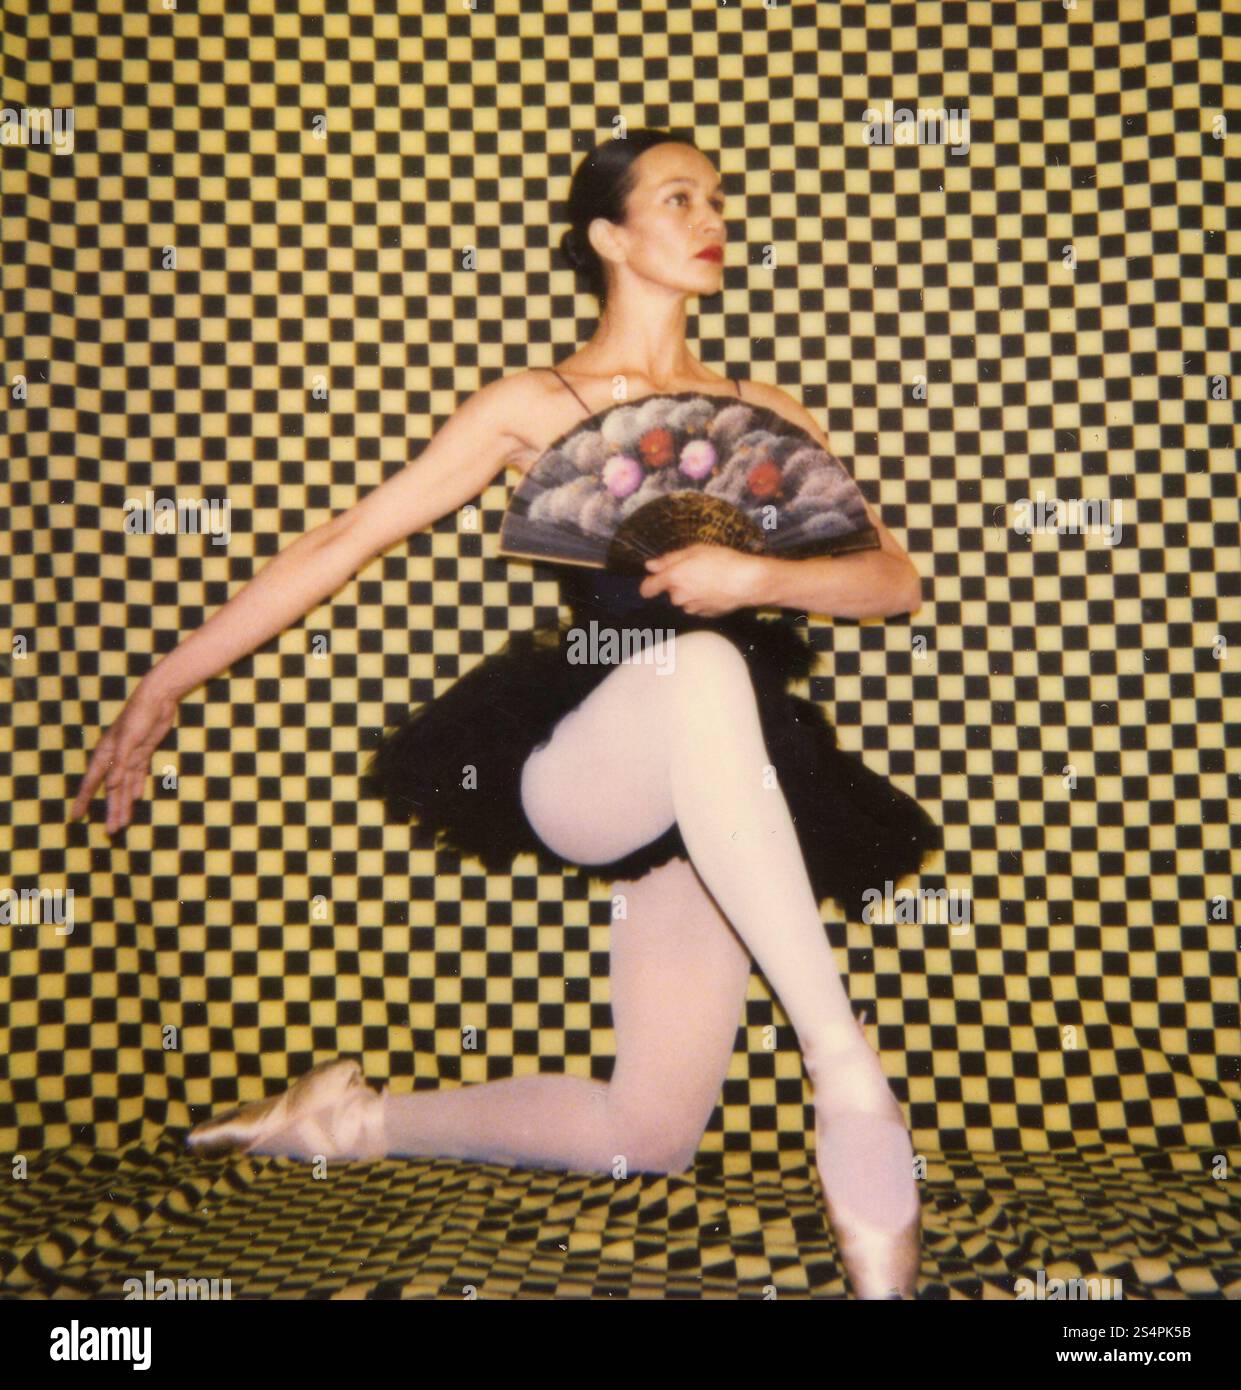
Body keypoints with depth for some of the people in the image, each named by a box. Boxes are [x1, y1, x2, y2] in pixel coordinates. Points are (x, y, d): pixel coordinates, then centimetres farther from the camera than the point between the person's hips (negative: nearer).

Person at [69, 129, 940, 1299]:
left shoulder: (765, 412, 16)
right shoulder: (534, 407, 6)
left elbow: (896, 580, 8)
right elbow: (342, 543, 3)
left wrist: (754, 576, -13)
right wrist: (165, 685, 1)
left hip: (718, 794, 4)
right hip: (574, 772, -4)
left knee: (653, 1137, -4)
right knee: (706, 668, -40)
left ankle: (364, 1121, 19)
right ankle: (847, 1078, -34)